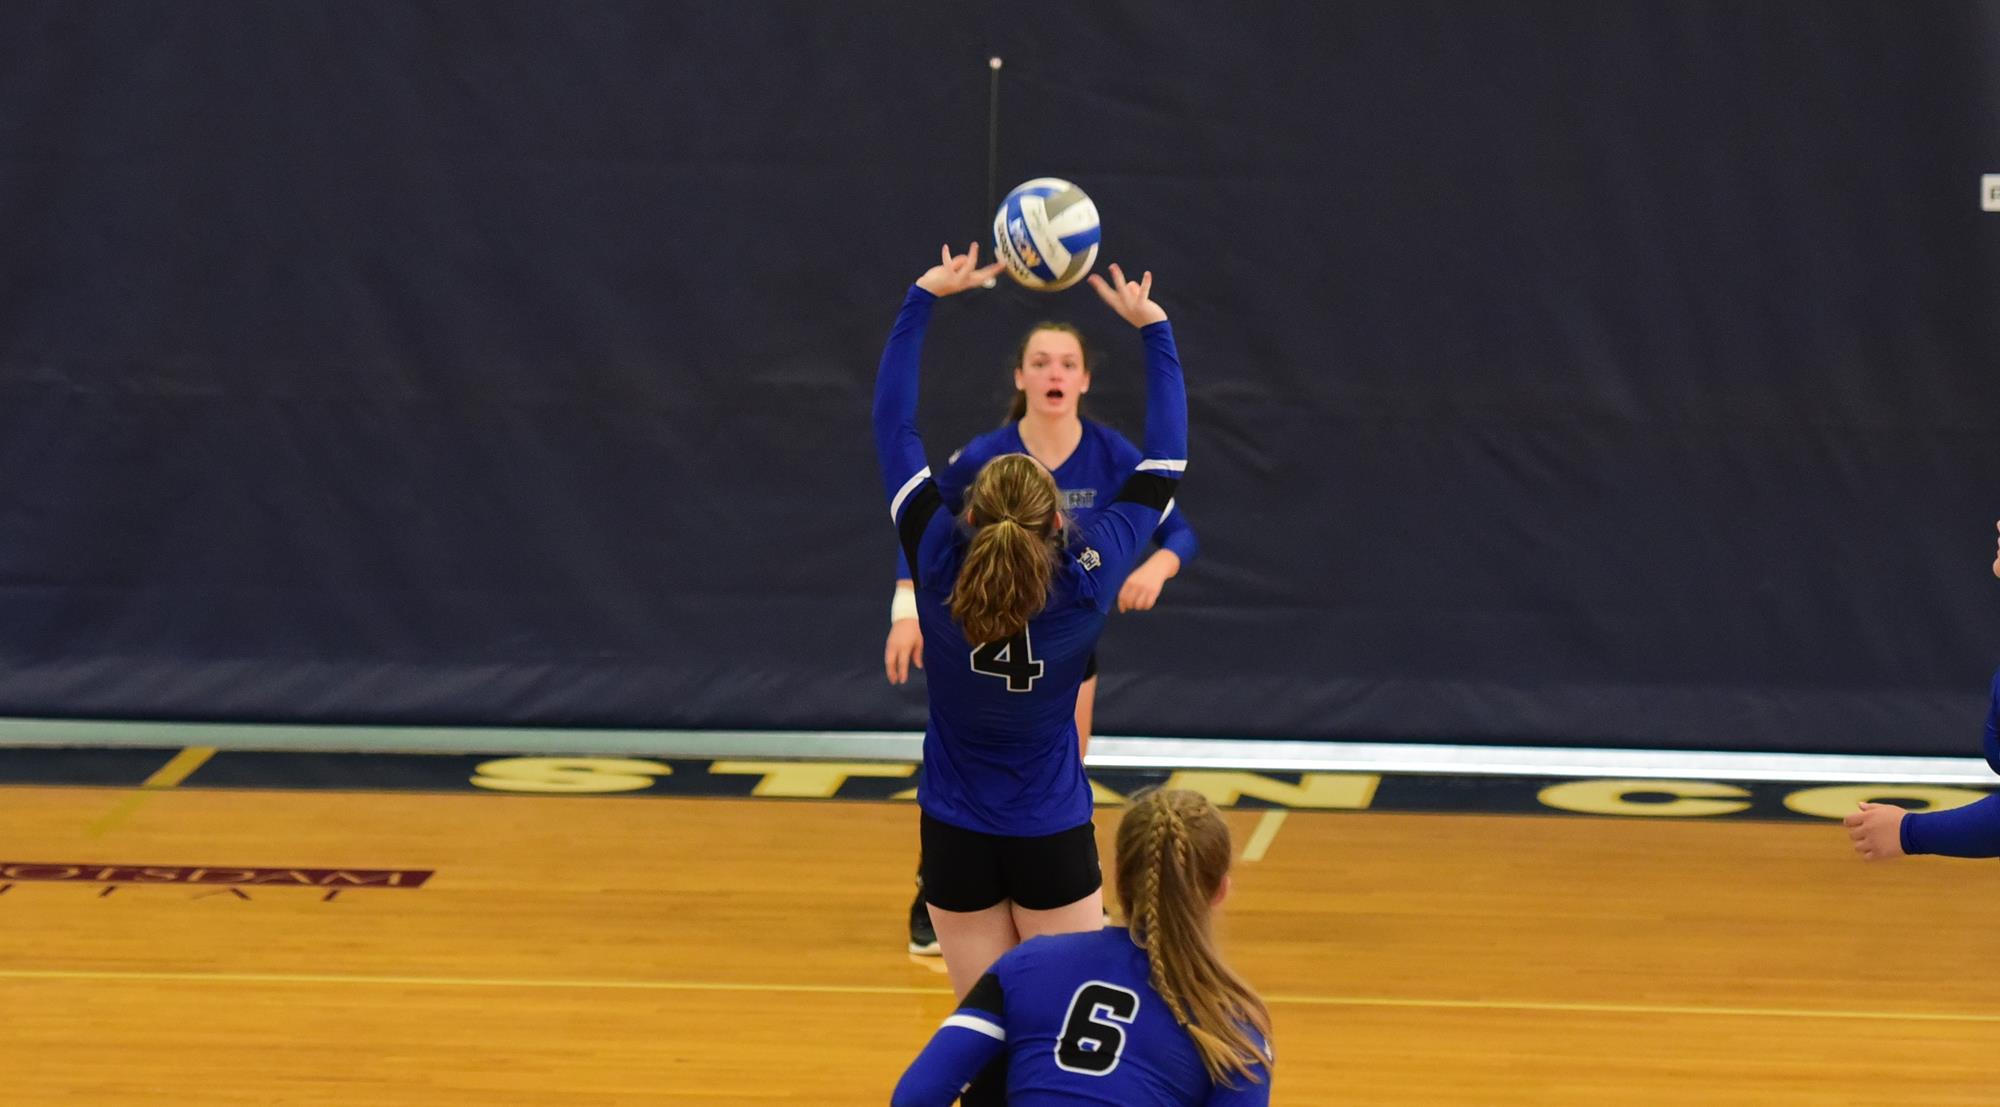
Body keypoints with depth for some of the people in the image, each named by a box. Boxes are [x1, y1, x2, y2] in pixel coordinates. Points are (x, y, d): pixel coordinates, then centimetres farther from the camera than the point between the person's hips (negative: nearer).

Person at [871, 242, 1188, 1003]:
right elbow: (1165, 460, -4)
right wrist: (1153, 329, 4)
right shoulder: (1087, 584, -16)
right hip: (1055, 840, -1)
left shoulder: (940, 569, -15)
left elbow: (892, 424, -4)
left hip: (955, 839, 1)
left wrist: (924, 298, 2)